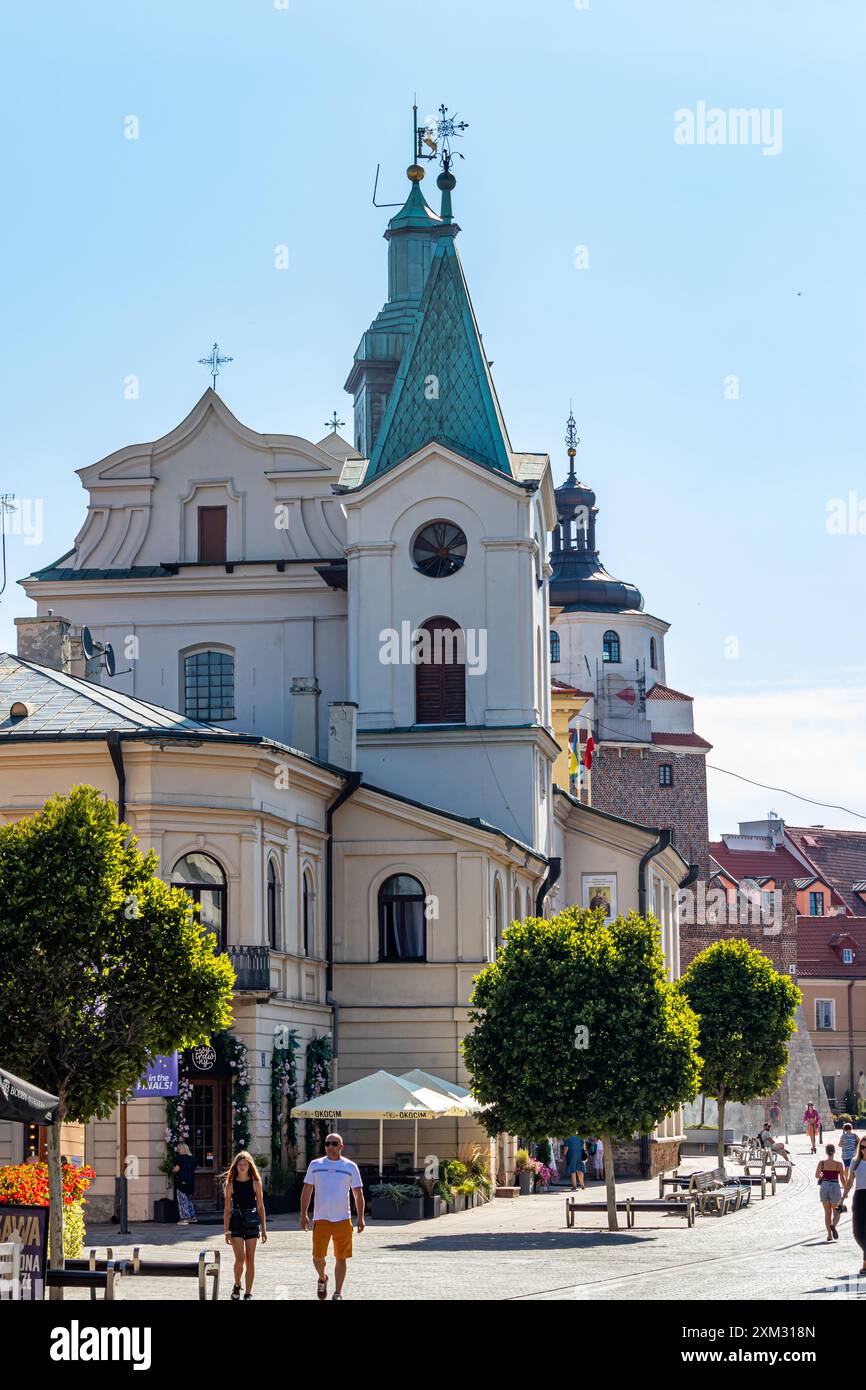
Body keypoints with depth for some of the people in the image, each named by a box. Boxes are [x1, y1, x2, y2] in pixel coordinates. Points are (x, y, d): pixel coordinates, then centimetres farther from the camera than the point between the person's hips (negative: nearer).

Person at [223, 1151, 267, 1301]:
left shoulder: (255, 1183, 3)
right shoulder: (231, 1185, 1)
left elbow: (260, 1206, 5)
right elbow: (227, 1209, 3)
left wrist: (264, 1229, 4)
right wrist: (226, 1231, -1)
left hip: (252, 1222, 1)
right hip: (236, 1221, -1)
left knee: (250, 1260, 3)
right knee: (240, 1259, -11)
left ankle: (248, 1294, 9)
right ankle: (237, 1286, 14)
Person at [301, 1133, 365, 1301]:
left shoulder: (350, 1167, 4)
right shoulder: (315, 1165, 6)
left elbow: (358, 1193, 5)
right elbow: (307, 1190, 10)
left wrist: (360, 1218, -2)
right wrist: (303, 1215, 2)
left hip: (343, 1219, 0)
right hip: (321, 1219, 0)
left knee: (340, 1258, 2)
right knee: (318, 1257, -3)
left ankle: (337, 1293, 11)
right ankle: (322, 1278, 27)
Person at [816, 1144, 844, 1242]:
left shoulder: (822, 1163, -1)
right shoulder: (838, 1164, -5)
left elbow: (817, 1175, -8)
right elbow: (842, 1179, -2)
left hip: (824, 1187, 2)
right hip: (835, 1187, -2)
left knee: (827, 1212, 14)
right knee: (836, 1212, 11)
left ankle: (829, 1234, 7)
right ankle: (833, 1225, -21)